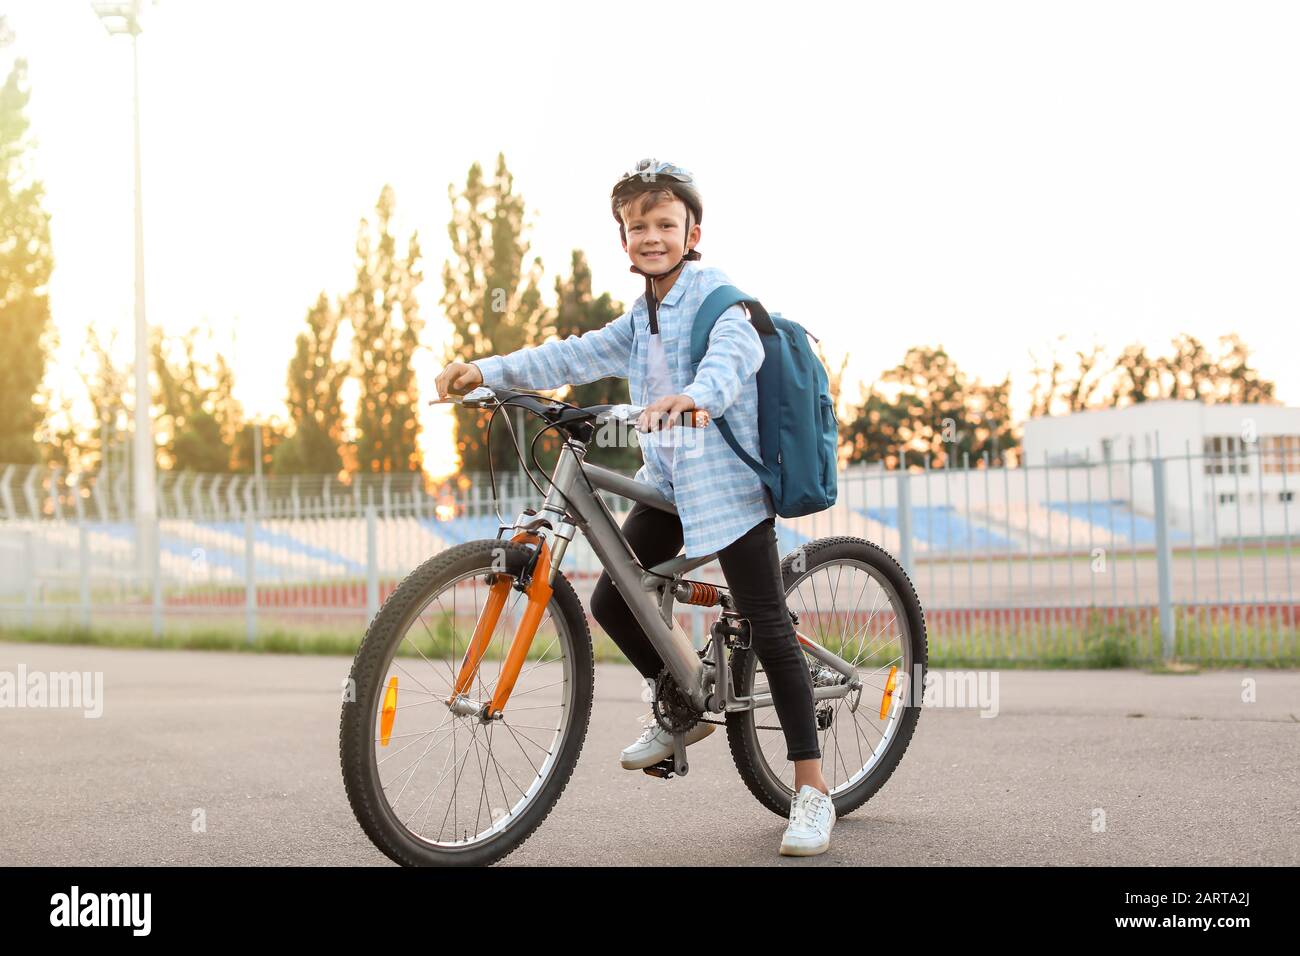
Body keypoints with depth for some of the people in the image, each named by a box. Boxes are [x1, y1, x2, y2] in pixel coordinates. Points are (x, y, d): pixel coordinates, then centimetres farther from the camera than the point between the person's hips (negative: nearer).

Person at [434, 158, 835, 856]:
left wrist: (696, 394, -53)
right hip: (665, 481, 8)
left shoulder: (716, 294, -11)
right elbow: (575, 357, 10)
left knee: (768, 628, -8)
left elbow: (736, 350, -31)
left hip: (725, 478, -8)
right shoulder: (642, 318, 15)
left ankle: (812, 792, -4)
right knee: (611, 600, 5)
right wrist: (487, 371, -2)